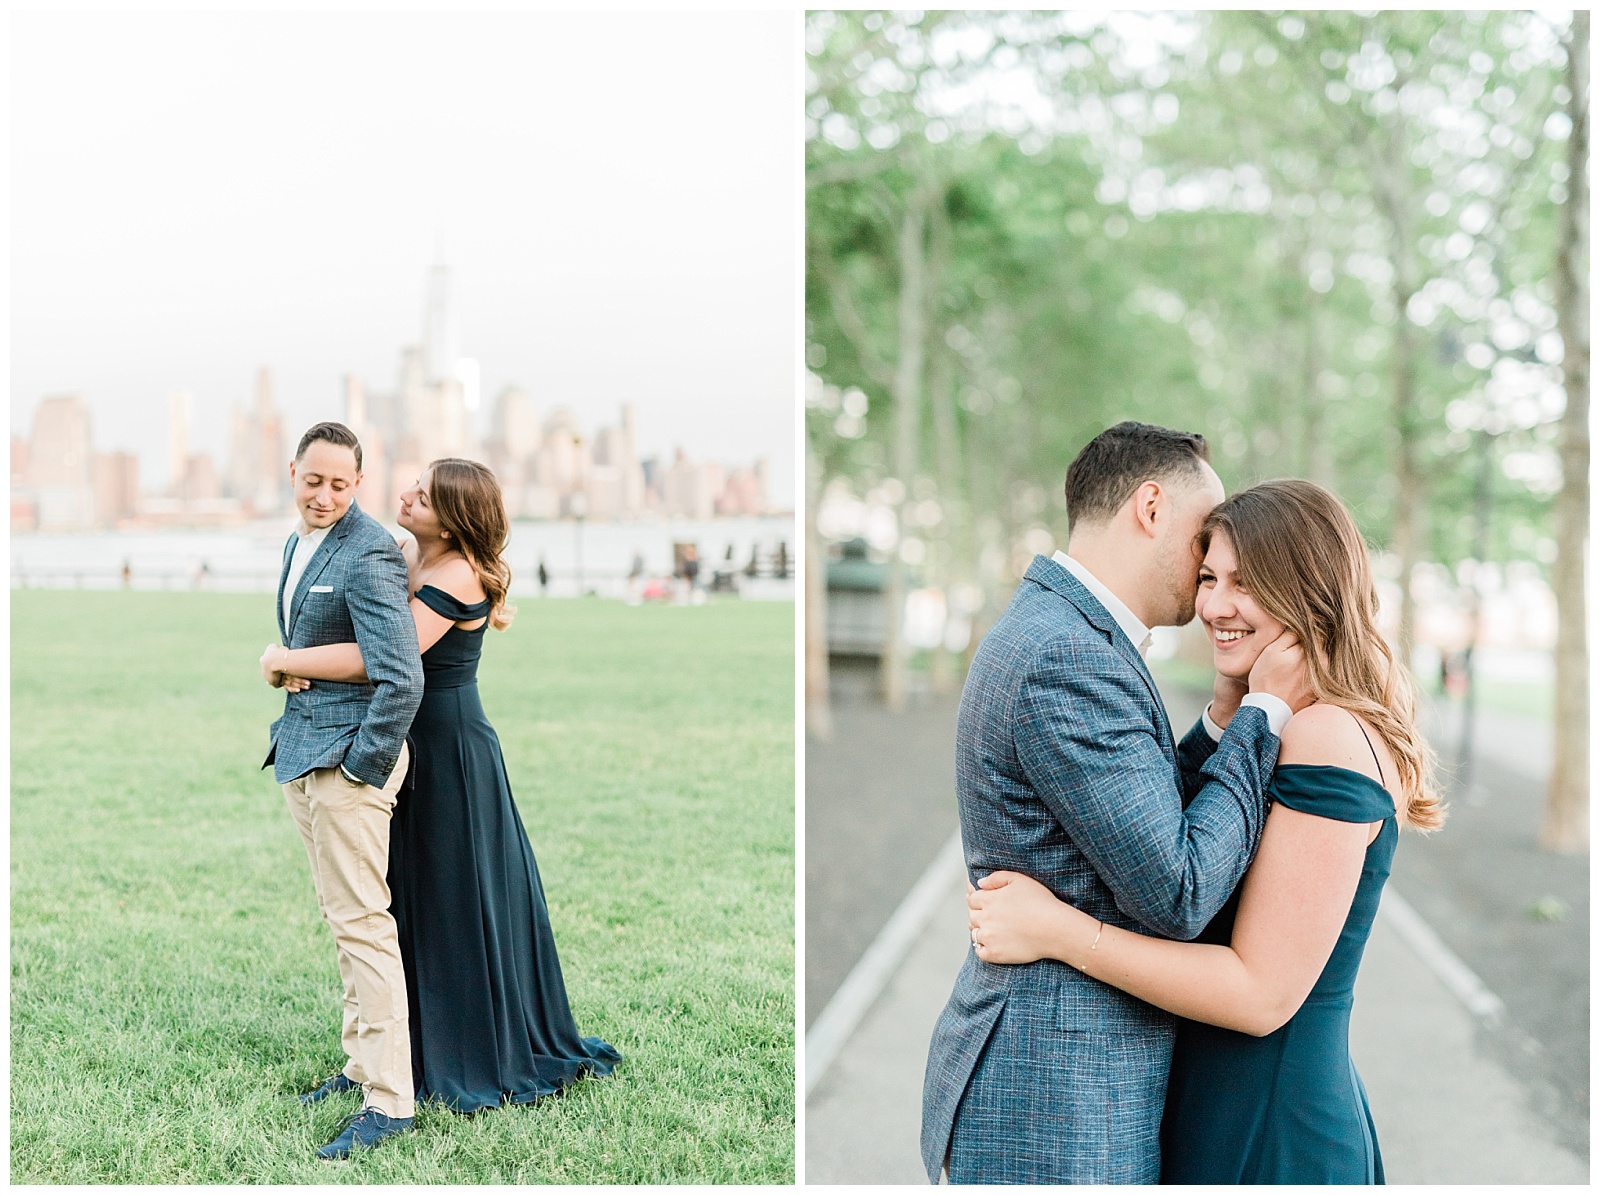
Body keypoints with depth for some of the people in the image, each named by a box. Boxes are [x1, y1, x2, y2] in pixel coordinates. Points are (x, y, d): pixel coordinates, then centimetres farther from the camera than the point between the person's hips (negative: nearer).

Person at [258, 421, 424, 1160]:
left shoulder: (367, 557, -18)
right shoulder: (298, 544, 14)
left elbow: (401, 679, -23)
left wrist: (363, 767, -19)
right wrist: (284, 666, 12)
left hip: (349, 754, -10)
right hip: (302, 751, 10)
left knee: (361, 922, -9)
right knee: (339, 916, 17)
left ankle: (387, 1101, -5)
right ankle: (362, 1062, 28)